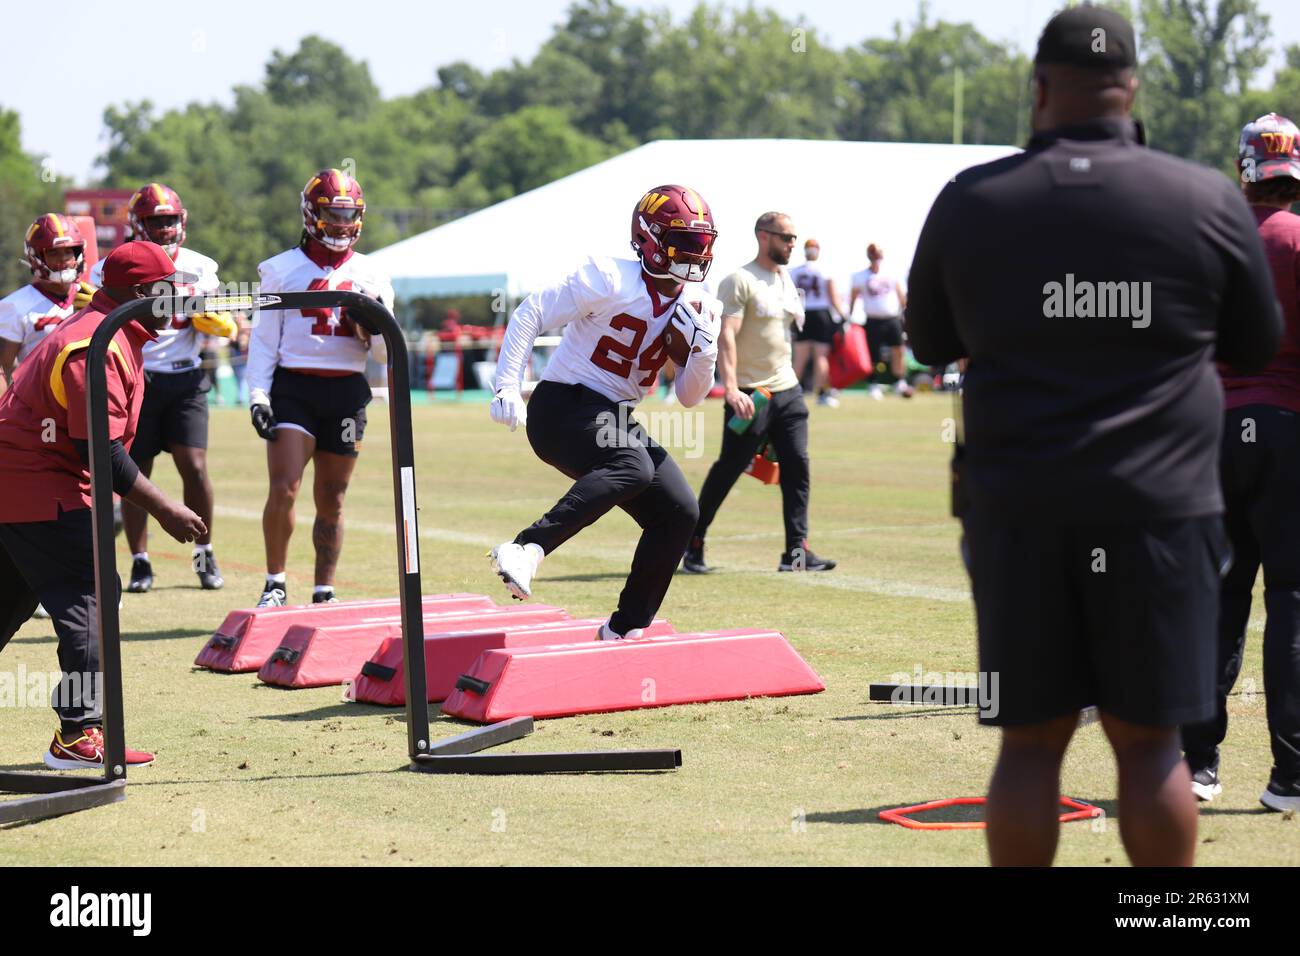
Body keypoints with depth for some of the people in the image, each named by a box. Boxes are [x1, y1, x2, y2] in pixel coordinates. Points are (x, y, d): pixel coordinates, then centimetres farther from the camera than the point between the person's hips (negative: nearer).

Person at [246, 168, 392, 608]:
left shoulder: (370, 278, 10)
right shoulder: (283, 270, 3)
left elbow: (384, 353, 10)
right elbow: (264, 338, 4)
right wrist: (258, 395, -5)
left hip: (346, 392, 3)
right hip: (293, 388, -3)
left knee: (331, 500, 7)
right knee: (284, 489, -15)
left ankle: (324, 592, 16)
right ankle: (275, 584, 0)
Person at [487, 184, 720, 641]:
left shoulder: (698, 307, 7)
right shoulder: (609, 279, -14)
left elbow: (689, 397, 11)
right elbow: (531, 314, -10)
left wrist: (704, 353, -9)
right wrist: (507, 385, -16)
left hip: (616, 420, 8)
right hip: (562, 408, -8)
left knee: (679, 514, 0)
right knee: (633, 468, -35)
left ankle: (626, 628, 11)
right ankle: (528, 548, -42)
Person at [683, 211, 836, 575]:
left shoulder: (786, 280, 14)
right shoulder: (740, 281, -11)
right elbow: (726, 337, -21)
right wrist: (732, 388, -30)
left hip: (787, 391, 7)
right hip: (751, 394, -7)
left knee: (797, 467, 0)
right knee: (728, 470, -2)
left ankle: (797, 550, 0)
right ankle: (693, 543, 12)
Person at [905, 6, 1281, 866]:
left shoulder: (969, 203, 1)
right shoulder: (1207, 201, -3)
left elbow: (929, 343, 15)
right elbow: (1256, 347, 10)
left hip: (1016, 509, 1)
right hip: (1158, 505, -1)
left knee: (1031, 740, 7)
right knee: (1148, 740, 6)